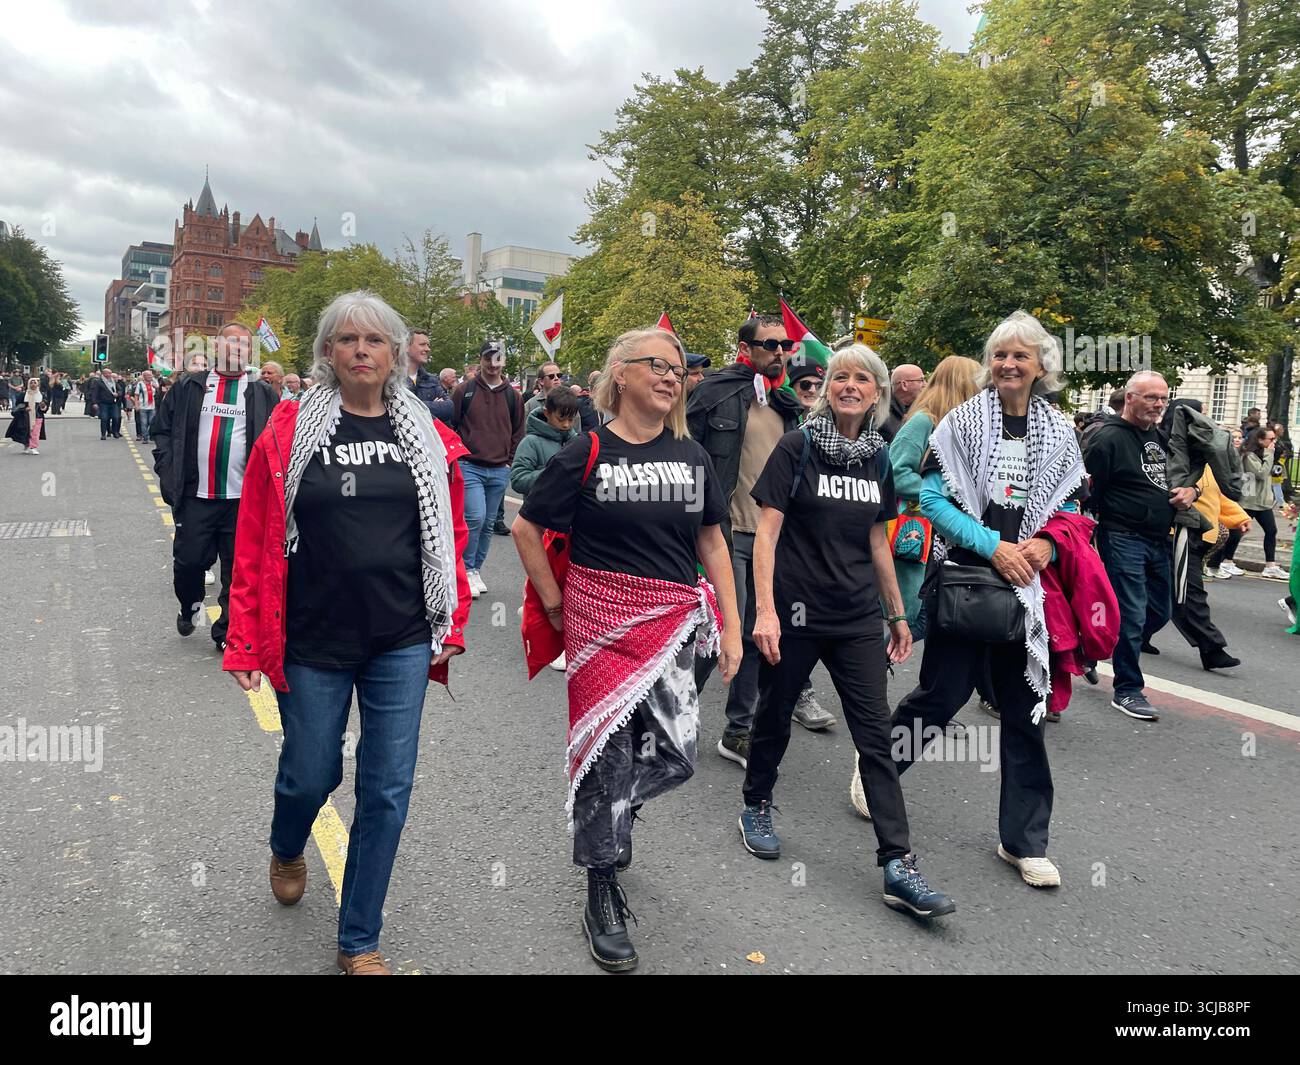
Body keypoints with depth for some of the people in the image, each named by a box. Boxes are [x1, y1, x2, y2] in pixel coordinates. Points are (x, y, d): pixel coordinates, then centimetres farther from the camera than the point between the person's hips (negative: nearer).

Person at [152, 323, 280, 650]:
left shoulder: (264, 395, 5)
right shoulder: (189, 387, 8)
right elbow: (162, 430, 11)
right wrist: (168, 472, 0)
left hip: (243, 499, -1)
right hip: (195, 497, 1)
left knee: (238, 569, 3)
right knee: (189, 560, 7)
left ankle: (227, 631, 18)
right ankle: (190, 607, 37)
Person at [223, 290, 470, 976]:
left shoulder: (428, 439, 2)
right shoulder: (289, 432, -3)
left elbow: (448, 538, 7)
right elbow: (255, 542, -2)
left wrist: (451, 624, 5)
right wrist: (246, 640, -4)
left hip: (401, 644, 2)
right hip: (311, 642, -1)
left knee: (388, 789, 7)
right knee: (311, 772, 14)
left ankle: (359, 943, 27)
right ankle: (286, 850, 53)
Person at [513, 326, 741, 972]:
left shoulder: (693, 456, 7)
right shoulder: (587, 455, -5)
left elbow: (712, 542, 9)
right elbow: (526, 529, 1)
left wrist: (731, 626, 5)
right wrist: (556, 605, -1)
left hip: (676, 621, 4)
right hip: (603, 621, -4)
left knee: (674, 753, 3)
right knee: (608, 749, 1)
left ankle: (607, 814, 38)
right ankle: (602, 896, 20)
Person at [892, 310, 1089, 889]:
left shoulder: (1059, 433, 8)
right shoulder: (960, 422, -3)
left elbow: (1069, 505, 11)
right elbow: (933, 499, -8)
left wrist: (1044, 543, -10)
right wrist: (993, 545, -17)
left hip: (1028, 584, 3)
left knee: (1026, 709, 6)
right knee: (942, 693, 3)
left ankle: (1024, 840, 19)